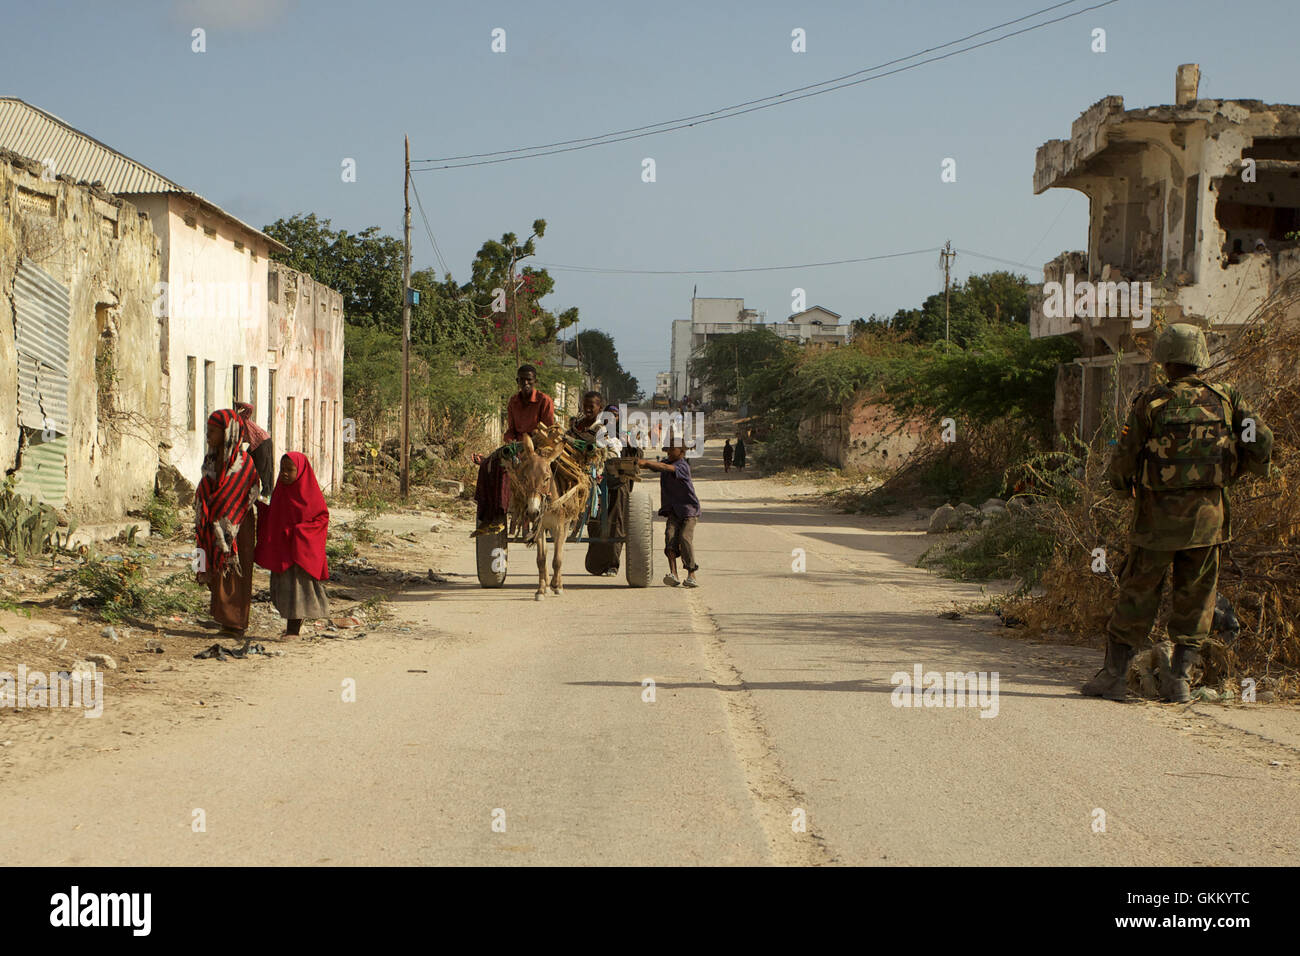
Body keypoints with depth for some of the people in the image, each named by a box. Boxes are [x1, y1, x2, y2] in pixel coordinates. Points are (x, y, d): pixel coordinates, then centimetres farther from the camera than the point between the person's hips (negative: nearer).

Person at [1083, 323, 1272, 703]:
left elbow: (1124, 462, -5)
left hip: (1158, 517, -2)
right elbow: (1261, 442, -3)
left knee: (1137, 594, 7)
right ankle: (1180, 678, 8)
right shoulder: (1225, 398, 1)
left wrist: (1119, 480, 17)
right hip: (1207, 514, 2)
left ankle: (1115, 674, 10)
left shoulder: (1150, 403, -7)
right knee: (1195, 598, 11)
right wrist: (1235, 470, 14)